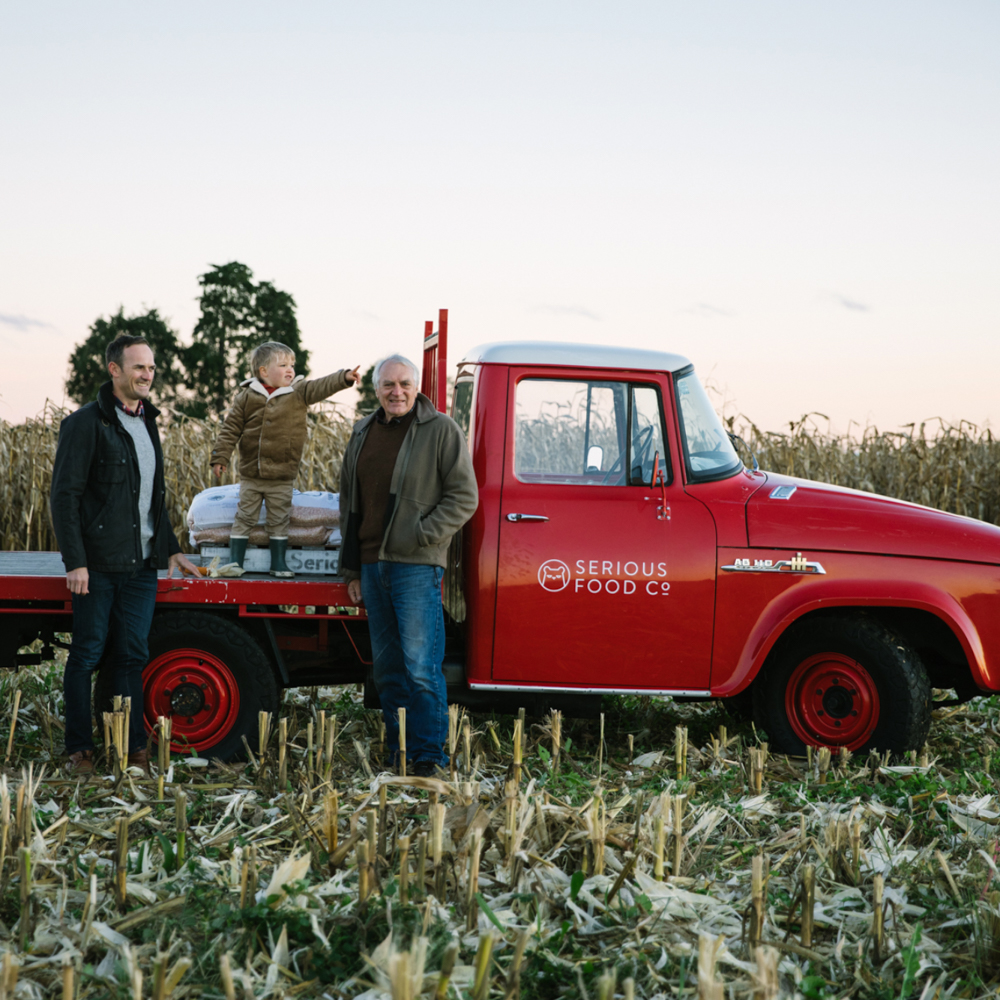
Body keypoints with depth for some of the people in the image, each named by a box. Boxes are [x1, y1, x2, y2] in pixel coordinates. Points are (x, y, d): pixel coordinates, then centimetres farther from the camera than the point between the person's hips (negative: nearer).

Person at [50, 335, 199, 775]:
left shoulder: (147, 423, 16)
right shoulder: (85, 424, -7)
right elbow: (64, 496, -10)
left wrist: (170, 549, 21)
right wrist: (75, 561, -16)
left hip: (141, 565, 6)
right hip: (98, 565, -6)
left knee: (133, 657, 8)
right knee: (86, 655, 2)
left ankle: (134, 748, 12)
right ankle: (80, 750, 10)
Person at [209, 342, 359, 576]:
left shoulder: (299, 393, -2)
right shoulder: (246, 397, -3)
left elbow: (321, 387, -17)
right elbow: (231, 429, 1)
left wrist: (344, 378, -33)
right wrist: (220, 457, -3)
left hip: (282, 478, 1)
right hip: (251, 475, 0)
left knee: (279, 520, 9)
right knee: (244, 518, 6)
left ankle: (278, 563, 19)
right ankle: (234, 561, 15)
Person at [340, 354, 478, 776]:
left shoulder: (441, 430, -4)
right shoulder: (362, 435, 15)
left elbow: (464, 497, -6)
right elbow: (349, 504, 21)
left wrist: (421, 535, -15)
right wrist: (351, 570, 17)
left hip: (416, 566, -6)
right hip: (372, 564, 7)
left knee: (420, 667, -9)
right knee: (386, 668, 11)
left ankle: (428, 755, -2)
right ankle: (397, 751, 19)